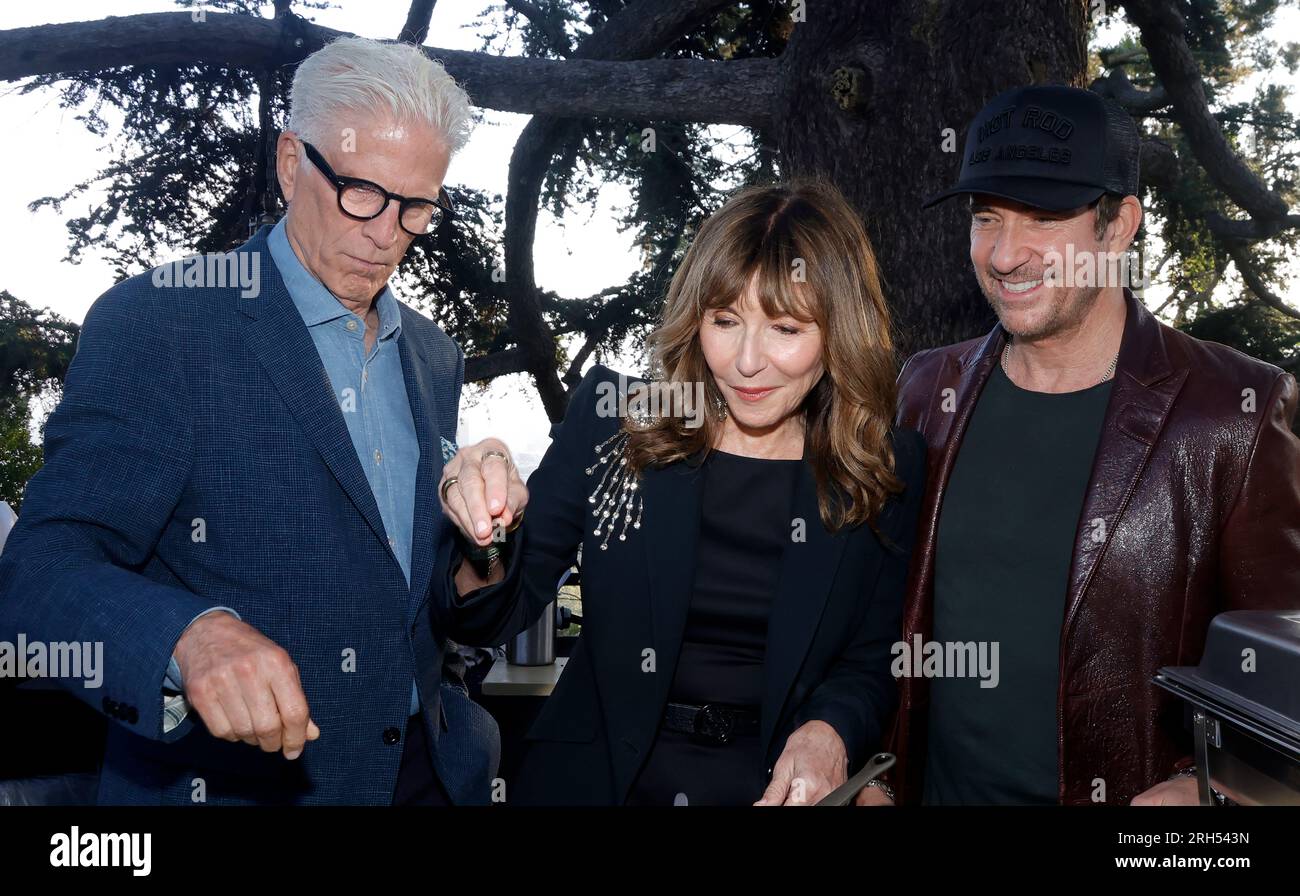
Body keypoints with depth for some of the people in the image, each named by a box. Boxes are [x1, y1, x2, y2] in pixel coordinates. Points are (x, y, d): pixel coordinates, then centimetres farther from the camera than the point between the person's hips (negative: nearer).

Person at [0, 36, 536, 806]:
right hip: (228, 784, -5)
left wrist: (479, 537, -11)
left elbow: (458, 617, 10)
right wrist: (188, 633, -36)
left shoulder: (435, 357, 6)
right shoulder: (159, 321, -11)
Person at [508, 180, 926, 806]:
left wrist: (832, 729, -21)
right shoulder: (611, 418, -11)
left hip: (779, 783, 0)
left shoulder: (890, 472, -9)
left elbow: (874, 658, -2)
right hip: (599, 775, 0)